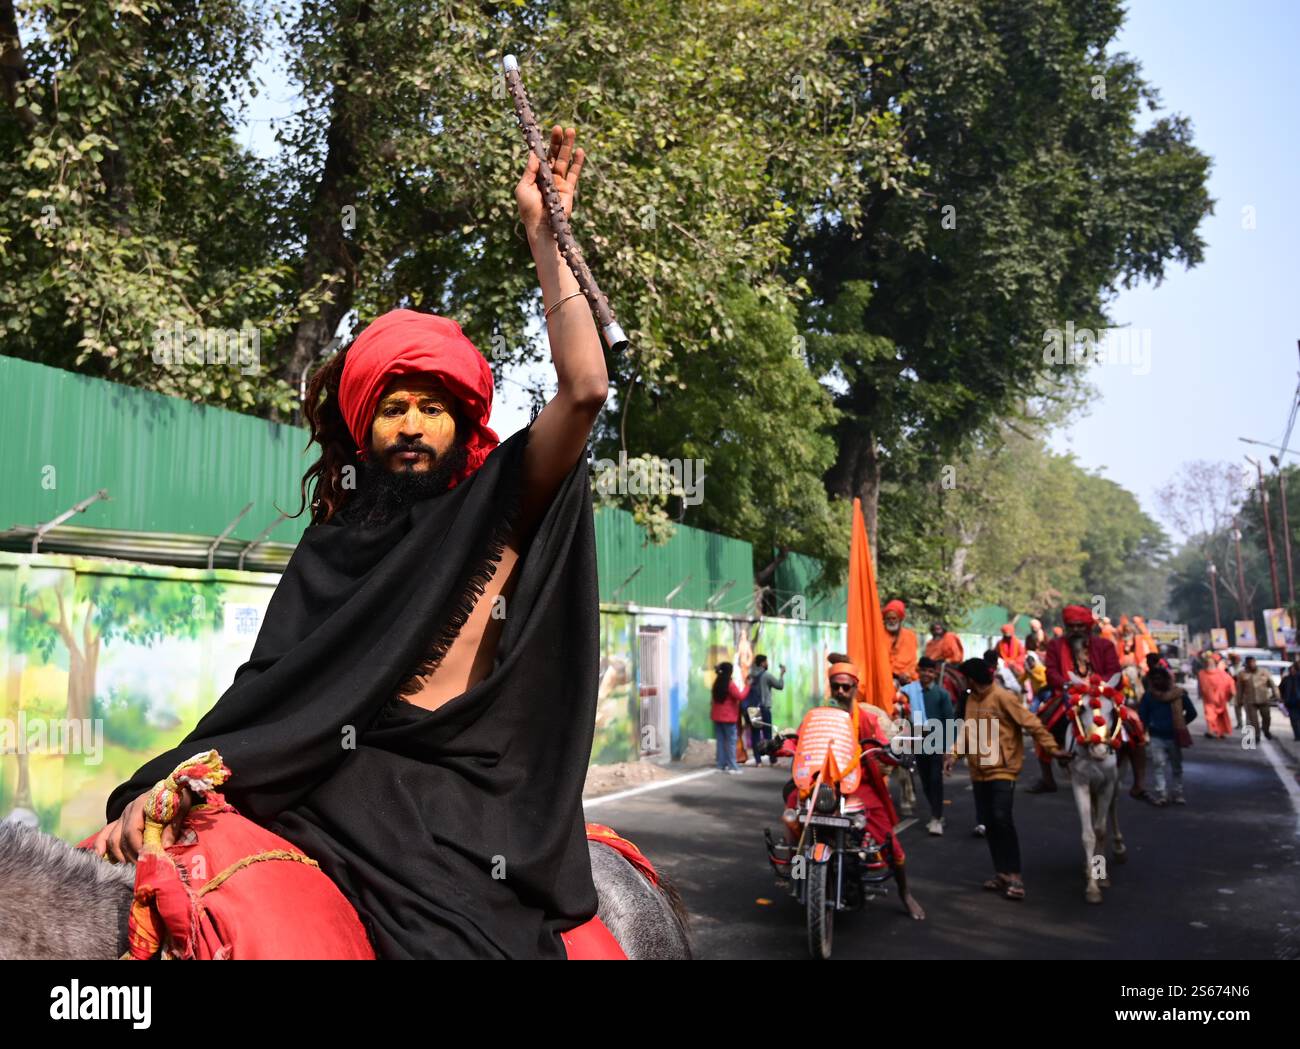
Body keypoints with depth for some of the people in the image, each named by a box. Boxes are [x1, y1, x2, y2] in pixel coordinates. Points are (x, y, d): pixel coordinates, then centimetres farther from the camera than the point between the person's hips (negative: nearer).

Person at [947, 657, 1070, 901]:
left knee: (1002, 819, -15)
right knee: (987, 821, 7)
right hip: (978, 771, 7)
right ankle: (1001, 872, 17)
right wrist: (954, 754, 1)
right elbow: (966, 730, 14)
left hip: (1002, 770, -7)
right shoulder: (971, 699, 9)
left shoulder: (1002, 697, -13)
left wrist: (1052, 748, -17)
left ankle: (1014, 875, -7)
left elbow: (1031, 723, -13)